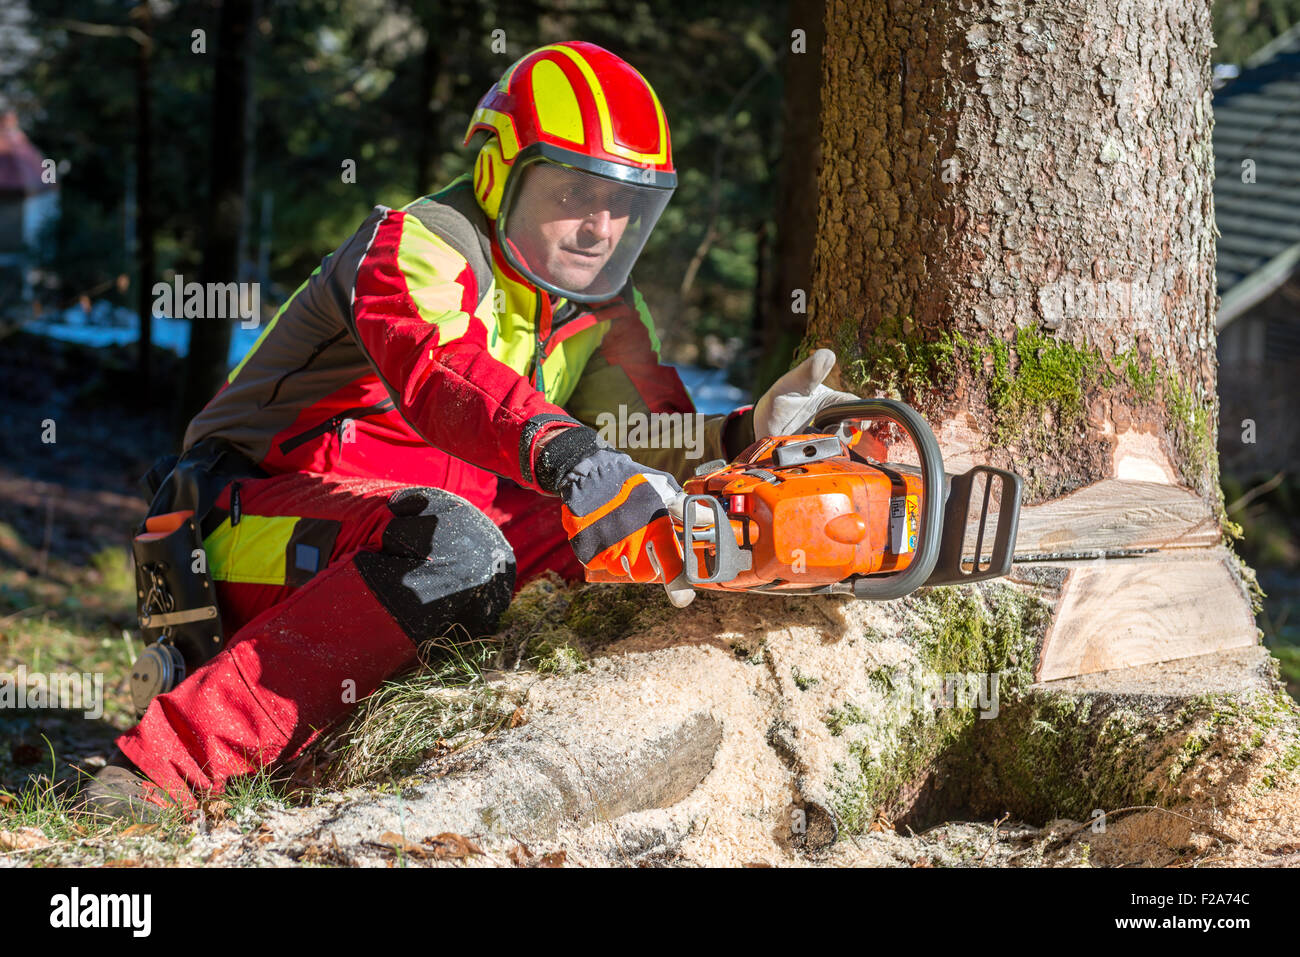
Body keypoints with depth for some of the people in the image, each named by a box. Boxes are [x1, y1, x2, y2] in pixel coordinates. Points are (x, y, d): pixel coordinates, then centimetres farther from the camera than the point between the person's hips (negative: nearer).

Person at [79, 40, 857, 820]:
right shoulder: (420, 246, -15)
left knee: (635, 511, -9)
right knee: (451, 545, -38)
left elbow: (662, 451, 9)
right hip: (267, 520, -8)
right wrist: (560, 450, -54)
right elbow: (438, 368, -36)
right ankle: (159, 768, -41)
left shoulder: (602, 310, 11)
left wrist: (755, 432, -13)